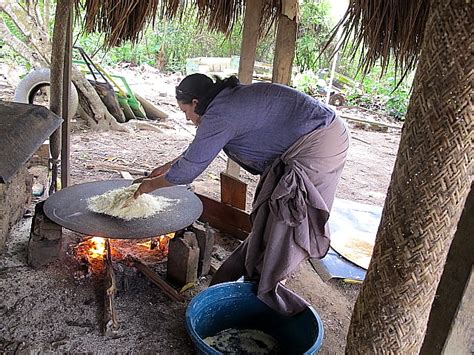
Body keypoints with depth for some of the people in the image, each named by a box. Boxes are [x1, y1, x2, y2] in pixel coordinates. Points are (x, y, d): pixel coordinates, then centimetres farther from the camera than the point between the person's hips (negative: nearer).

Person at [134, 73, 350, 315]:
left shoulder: (220, 115, -19)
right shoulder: (230, 99, 11)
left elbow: (189, 170, -12)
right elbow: (200, 147, 26)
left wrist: (152, 184, 5)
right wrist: (168, 166, 31)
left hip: (316, 145, -10)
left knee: (286, 216, -3)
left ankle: (272, 284, 12)